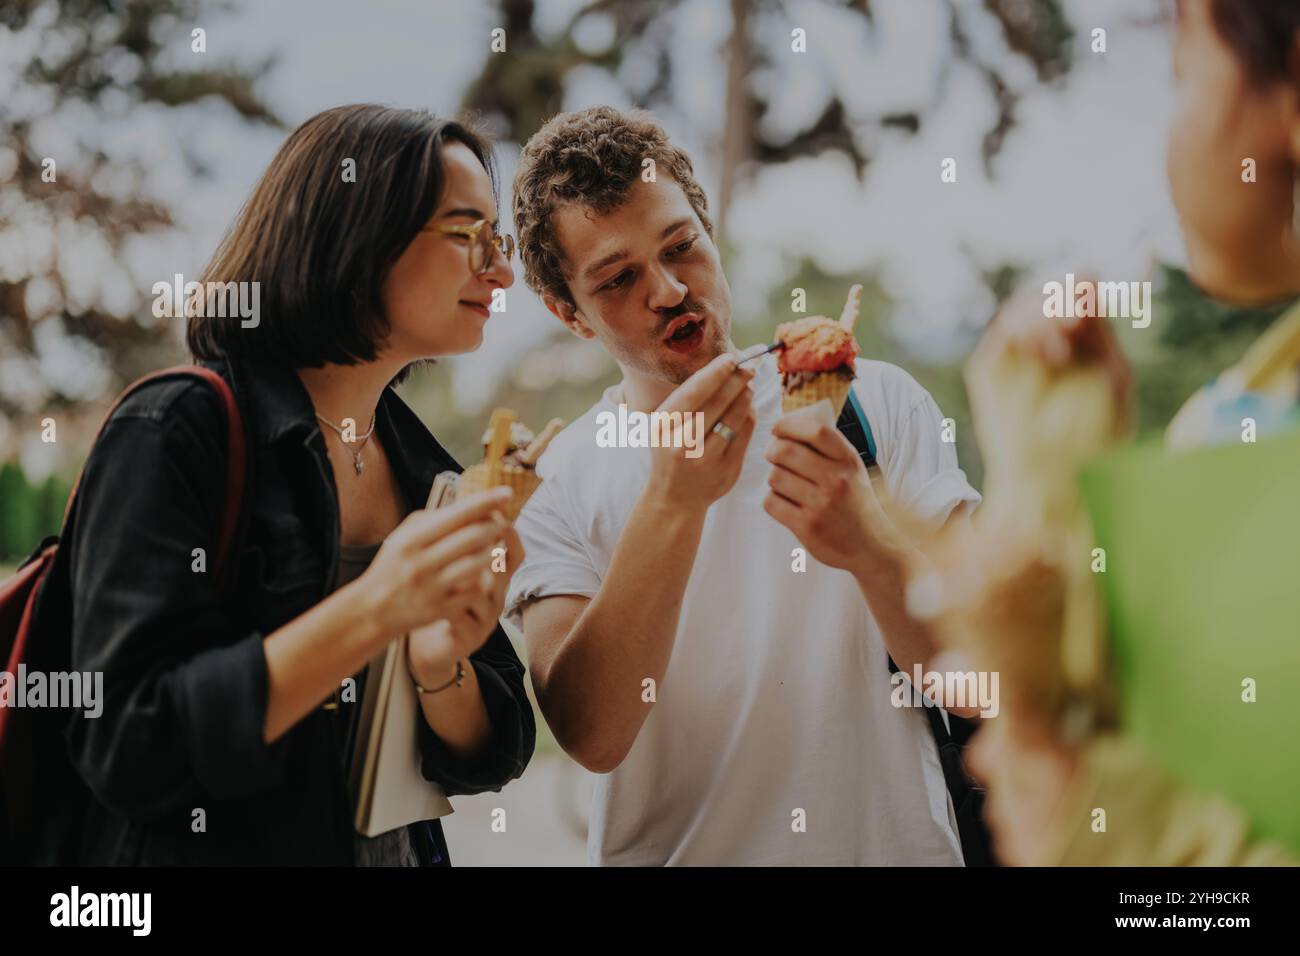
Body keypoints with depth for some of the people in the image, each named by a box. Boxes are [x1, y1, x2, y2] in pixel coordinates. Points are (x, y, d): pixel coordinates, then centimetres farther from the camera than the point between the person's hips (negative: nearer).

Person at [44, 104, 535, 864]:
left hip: (402, 847, 6)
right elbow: (128, 750, -23)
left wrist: (440, 664, -21)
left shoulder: (430, 474, 0)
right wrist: (371, 611, -32)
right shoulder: (174, 434, -17)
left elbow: (490, 758, 0)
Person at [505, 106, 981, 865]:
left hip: (892, 842, 1)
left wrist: (872, 546, -22)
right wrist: (671, 504, -21)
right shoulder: (554, 485, 1)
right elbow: (591, 735, -12)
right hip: (673, 849, -1)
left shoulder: (876, 403, 1)